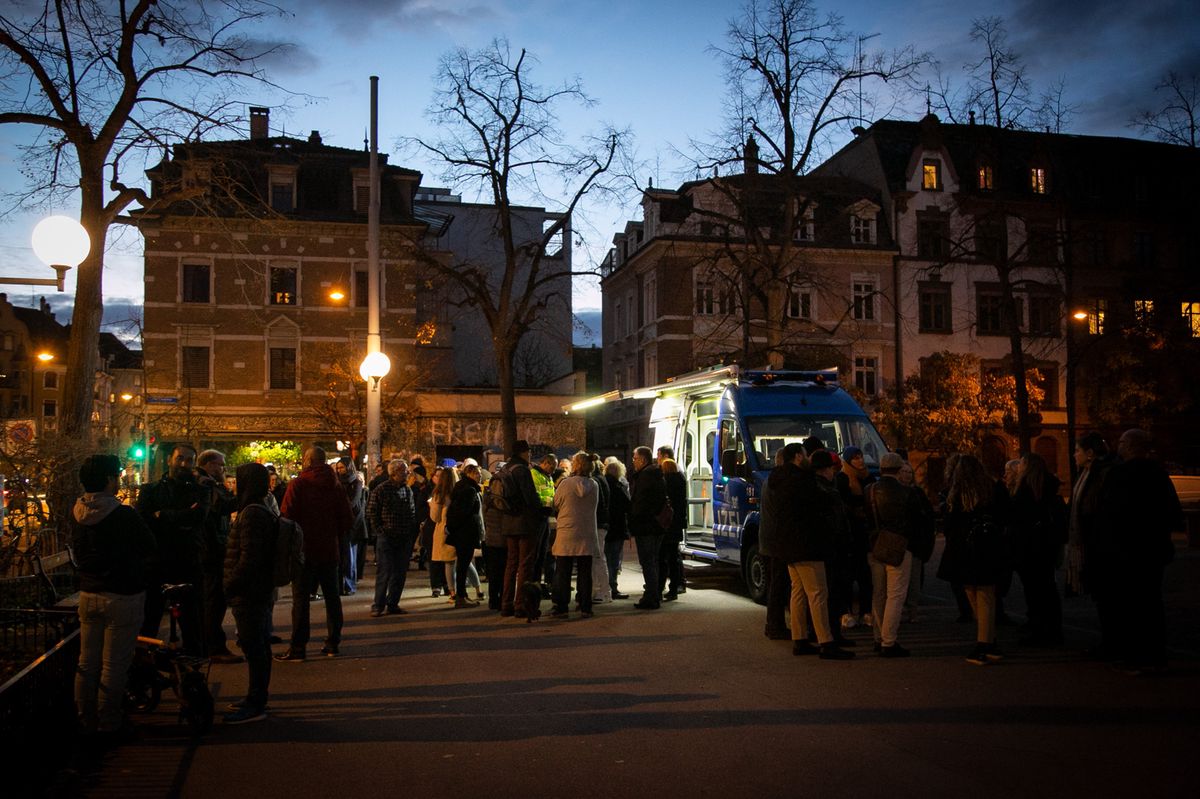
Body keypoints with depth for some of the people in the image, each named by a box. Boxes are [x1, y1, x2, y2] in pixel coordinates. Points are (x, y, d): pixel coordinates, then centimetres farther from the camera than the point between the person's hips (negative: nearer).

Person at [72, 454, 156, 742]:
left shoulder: (77, 513, 1)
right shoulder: (124, 515, -19)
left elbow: (78, 551, 12)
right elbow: (150, 546, -7)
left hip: (88, 594, 7)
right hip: (122, 596, -7)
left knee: (87, 661, 15)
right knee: (114, 665, 2)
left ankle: (85, 720, 25)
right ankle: (107, 725, 9)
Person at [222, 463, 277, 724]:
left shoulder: (252, 513, -19)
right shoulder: (266, 511, 14)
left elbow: (249, 557, -24)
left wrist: (231, 585, -17)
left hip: (249, 593, -11)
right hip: (264, 590, 11)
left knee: (253, 646, -6)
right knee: (260, 644, 17)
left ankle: (255, 705, -1)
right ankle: (258, 697, 27)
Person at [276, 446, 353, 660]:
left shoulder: (298, 484, -9)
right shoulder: (335, 485, 4)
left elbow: (287, 515, -13)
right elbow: (346, 517, 4)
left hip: (304, 549, -4)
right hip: (329, 549, 4)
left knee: (301, 598, 0)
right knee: (332, 596, 12)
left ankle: (298, 647, -1)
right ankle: (333, 643, 17)